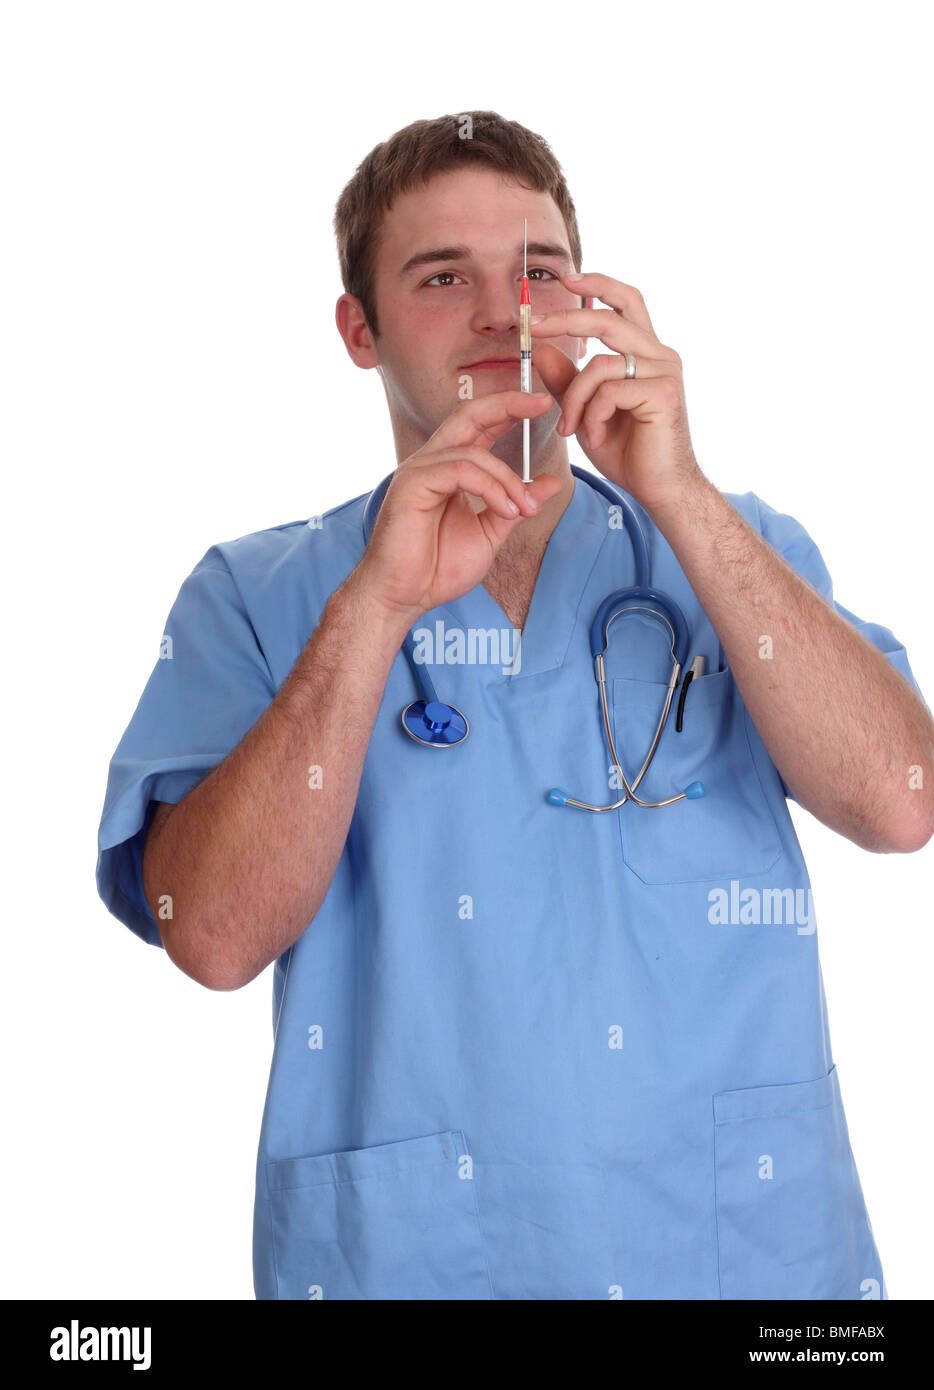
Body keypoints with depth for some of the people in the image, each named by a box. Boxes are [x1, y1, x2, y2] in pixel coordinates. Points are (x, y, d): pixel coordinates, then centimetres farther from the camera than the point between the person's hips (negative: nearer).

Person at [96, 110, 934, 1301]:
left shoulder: (739, 551, 5)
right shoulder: (251, 598, 1)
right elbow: (216, 937, -13)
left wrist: (680, 495, -17)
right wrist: (380, 604, -21)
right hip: (404, 1254, -1)